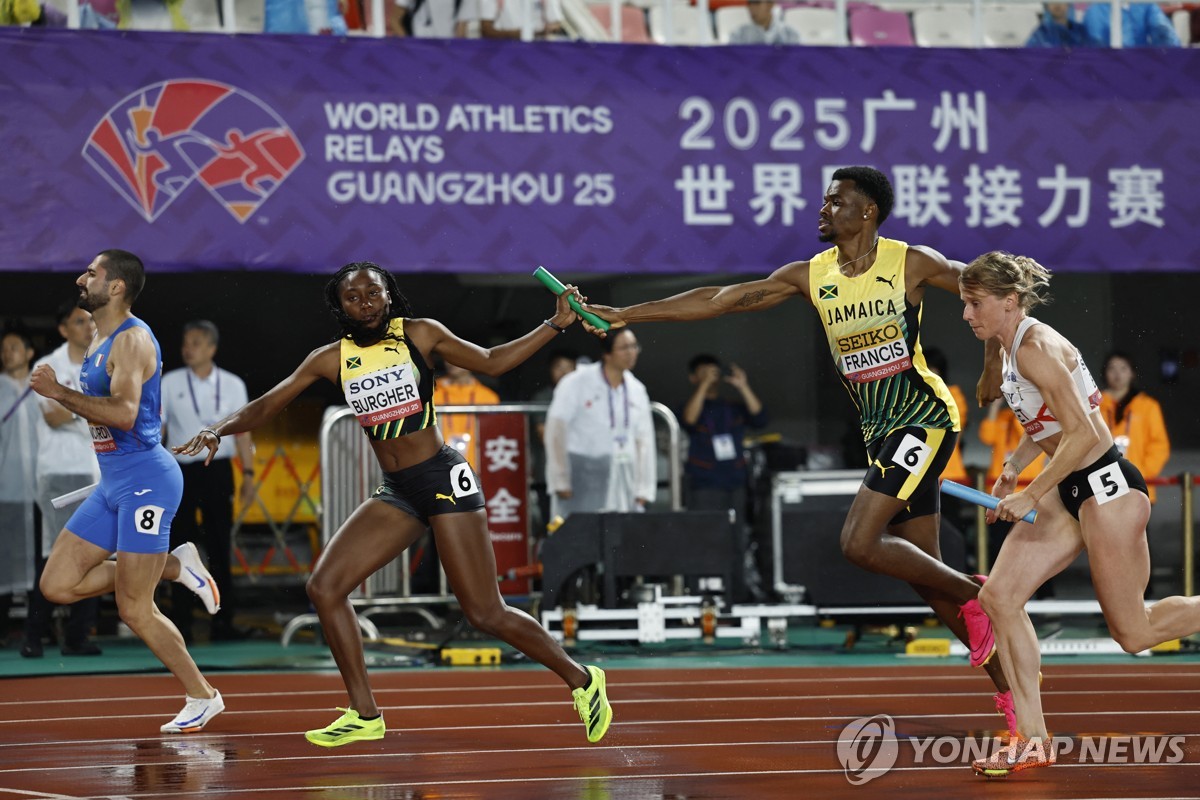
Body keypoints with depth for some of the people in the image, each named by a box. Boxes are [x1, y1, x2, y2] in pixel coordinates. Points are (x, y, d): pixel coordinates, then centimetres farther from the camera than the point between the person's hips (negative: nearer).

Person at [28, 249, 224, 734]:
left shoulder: (131, 339, -16)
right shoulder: (98, 343, 15)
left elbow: (124, 413, -30)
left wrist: (59, 393, -26)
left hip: (145, 480, -10)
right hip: (113, 484, 10)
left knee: (135, 611, -6)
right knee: (58, 586, 4)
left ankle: (202, 697, 10)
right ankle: (176, 567, 14)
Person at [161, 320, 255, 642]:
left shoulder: (232, 385, 6)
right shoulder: (169, 384, 3)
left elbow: (242, 431, 8)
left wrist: (248, 473, 1)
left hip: (218, 471, 1)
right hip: (180, 470, -1)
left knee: (220, 548, 1)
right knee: (181, 547, 0)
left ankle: (222, 622, 5)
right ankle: (180, 625, 4)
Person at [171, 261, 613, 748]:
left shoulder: (420, 334, -2)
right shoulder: (331, 359, 5)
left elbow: (491, 362, 9)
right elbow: (268, 405, 7)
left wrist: (555, 325, 3)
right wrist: (220, 429, -11)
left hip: (444, 479, -5)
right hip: (395, 493, 5)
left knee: (485, 613, -8)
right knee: (325, 587, -8)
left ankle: (580, 679, 13)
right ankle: (365, 716, 1)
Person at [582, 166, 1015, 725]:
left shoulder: (911, 263, -8)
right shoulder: (810, 276, 6)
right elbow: (720, 299, 3)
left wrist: (994, 364, -7)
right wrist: (624, 315, -1)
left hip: (923, 419, -7)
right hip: (880, 431, 7)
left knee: (859, 542, -20)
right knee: (926, 578, 6)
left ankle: (973, 597, -3)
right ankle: (1010, 692, 14)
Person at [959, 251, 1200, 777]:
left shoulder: (1036, 349, -20)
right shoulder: (1010, 350, 9)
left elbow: (1083, 435, -25)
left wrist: (1031, 496, -20)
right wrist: (1013, 467, 10)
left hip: (1106, 487, -10)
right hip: (1069, 492, 10)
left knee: (1133, 633, -2)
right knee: (999, 596, -1)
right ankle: (1032, 739, 1)